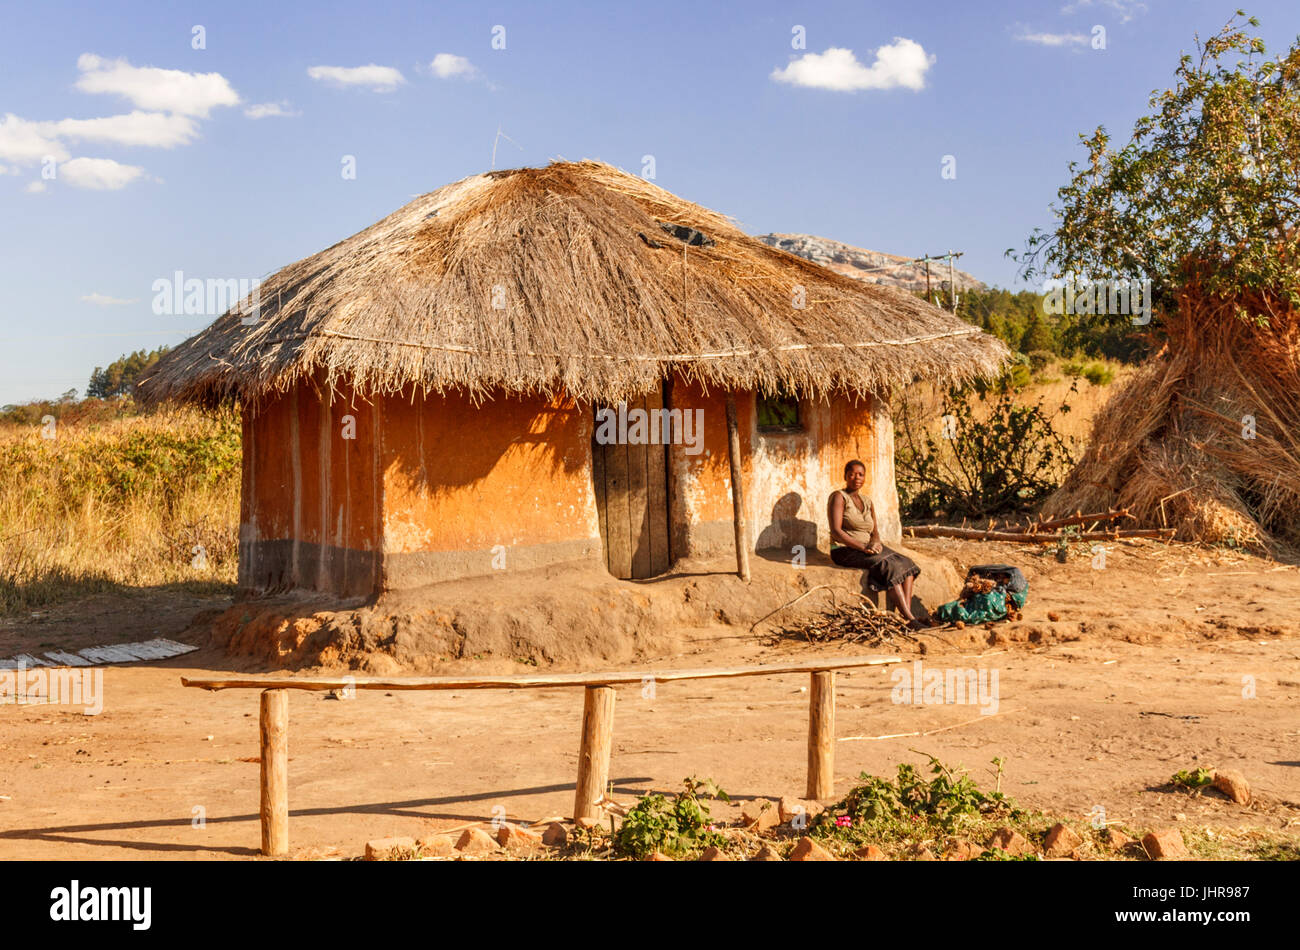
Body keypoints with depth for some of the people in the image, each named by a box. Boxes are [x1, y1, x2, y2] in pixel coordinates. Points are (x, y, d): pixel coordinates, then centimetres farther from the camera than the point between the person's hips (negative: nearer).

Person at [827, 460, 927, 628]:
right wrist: (863, 547, -24)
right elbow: (835, 531, -16)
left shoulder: (867, 502, 18)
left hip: (867, 549, 7)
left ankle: (907, 614, -31)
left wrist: (875, 543, -13)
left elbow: (875, 532, 13)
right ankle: (910, 619, -34)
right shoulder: (839, 497, -5)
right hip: (845, 551, -7)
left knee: (906, 563, -17)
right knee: (890, 566, -29)